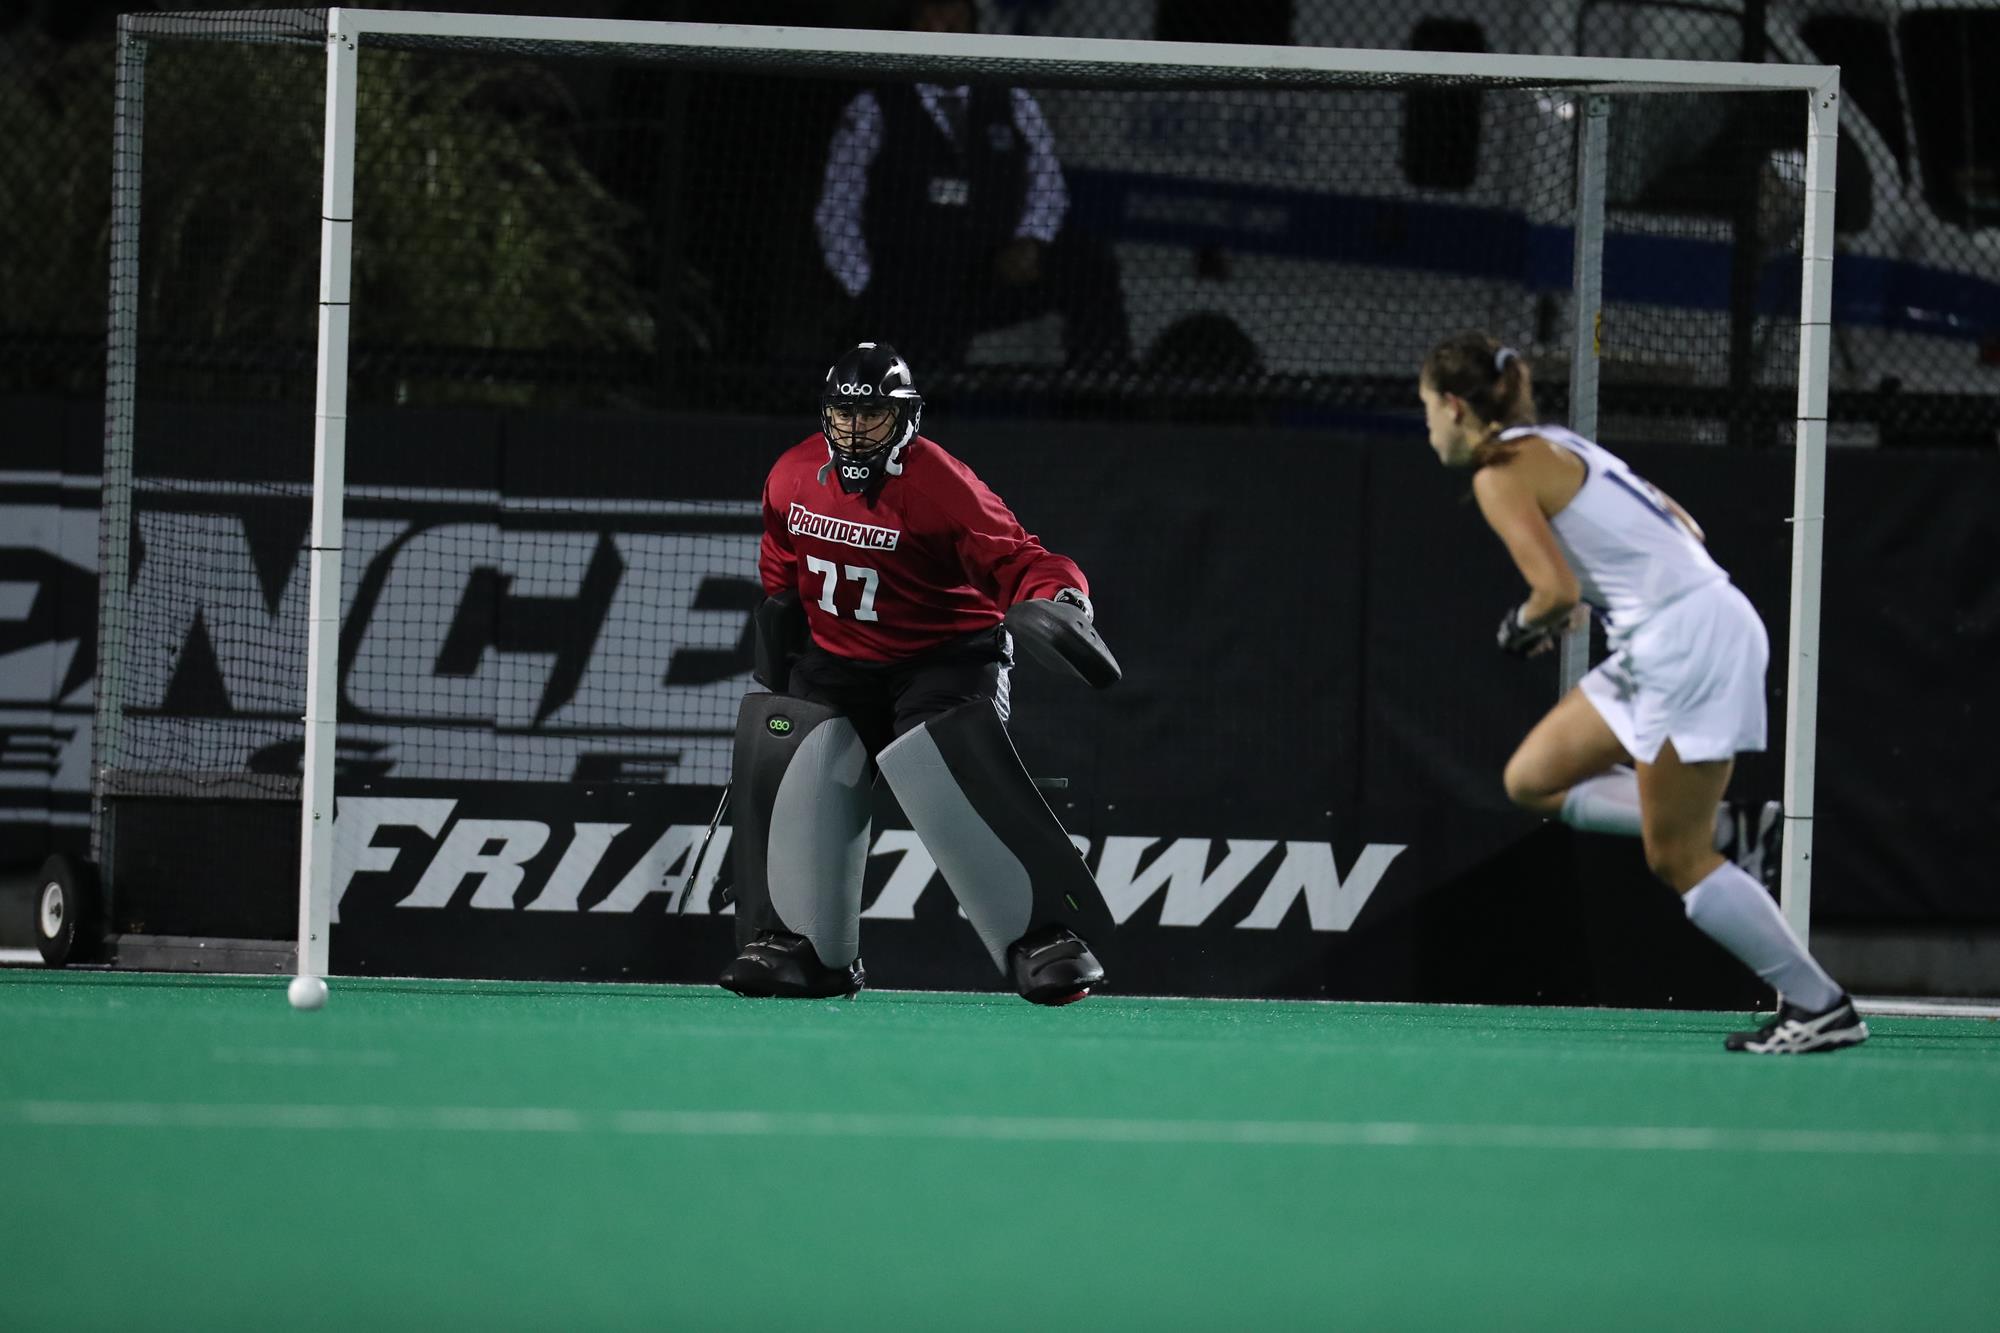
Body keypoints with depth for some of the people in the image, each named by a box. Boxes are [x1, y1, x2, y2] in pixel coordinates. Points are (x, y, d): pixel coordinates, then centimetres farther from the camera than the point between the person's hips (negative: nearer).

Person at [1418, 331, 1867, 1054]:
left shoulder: (1501, 473, -9)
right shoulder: (1559, 447, 19)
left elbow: (1557, 592, -20)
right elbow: (1684, 531, 22)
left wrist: (1525, 623, 3)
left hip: (1687, 640, -10)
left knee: (1676, 859, -5)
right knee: (1532, 780, 14)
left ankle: (1821, 1008, -4)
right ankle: (1722, 832, 7)